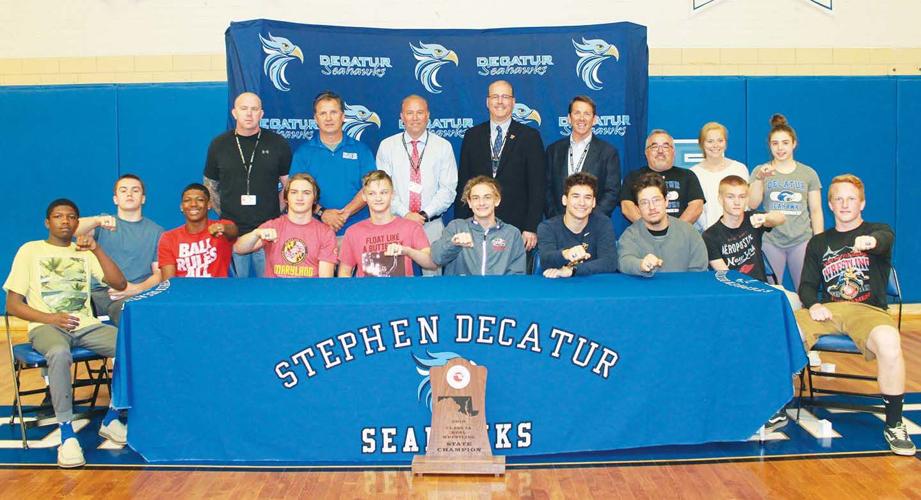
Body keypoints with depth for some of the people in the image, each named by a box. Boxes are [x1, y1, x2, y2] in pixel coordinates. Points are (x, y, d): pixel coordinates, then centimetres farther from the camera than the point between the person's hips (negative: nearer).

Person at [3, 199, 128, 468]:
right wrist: (50, 318, -14)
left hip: (86, 325, 3)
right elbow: (12, 305, 3)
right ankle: (66, 433, -30)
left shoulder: (84, 252, 17)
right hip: (46, 327, -3)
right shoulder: (30, 251, 9)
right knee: (59, 352, -40)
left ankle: (111, 418, -8)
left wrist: (97, 249, -8)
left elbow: (120, 284, 3)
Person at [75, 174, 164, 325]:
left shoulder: (156, 231, 15)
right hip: (99, 291, 2)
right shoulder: (103, 223, 19)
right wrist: (97, 221, -23)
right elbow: (73, 229, -2)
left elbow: (159, 273, 8)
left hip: (134, 295, -2)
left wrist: (137, 288, -12)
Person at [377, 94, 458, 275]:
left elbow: (448, 189, -1)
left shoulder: (443, 146, 4)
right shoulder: (387, 146, 6)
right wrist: (404, 214, -11)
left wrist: (425, 214, -11)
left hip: (432, 224, 0)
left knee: (433, 271, -2)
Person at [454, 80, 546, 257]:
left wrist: (531, 228, -7)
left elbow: (538, 187, -1)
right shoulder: (472, 136, 10)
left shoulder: (529, 136, 3)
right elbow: (463, 183, 9)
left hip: (517, 228, -2)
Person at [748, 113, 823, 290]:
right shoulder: (760, 171, 8)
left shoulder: (808, 173, 10)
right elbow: (752, 205, -2)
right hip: (770, 241, 0)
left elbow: (816, 211, 10)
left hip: (802, 241, 1)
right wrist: (760, 179, -16)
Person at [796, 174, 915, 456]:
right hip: (827, 311, 3)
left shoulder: (878, 231, 14)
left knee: (889, 342, -38)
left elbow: (886, 239, -13)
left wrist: (870, 241, -40)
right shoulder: (818, 243, 23)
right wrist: (812, 305, -7)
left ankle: (894, 425, -19)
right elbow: (807, 285, 18)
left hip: (868, 310, -2)